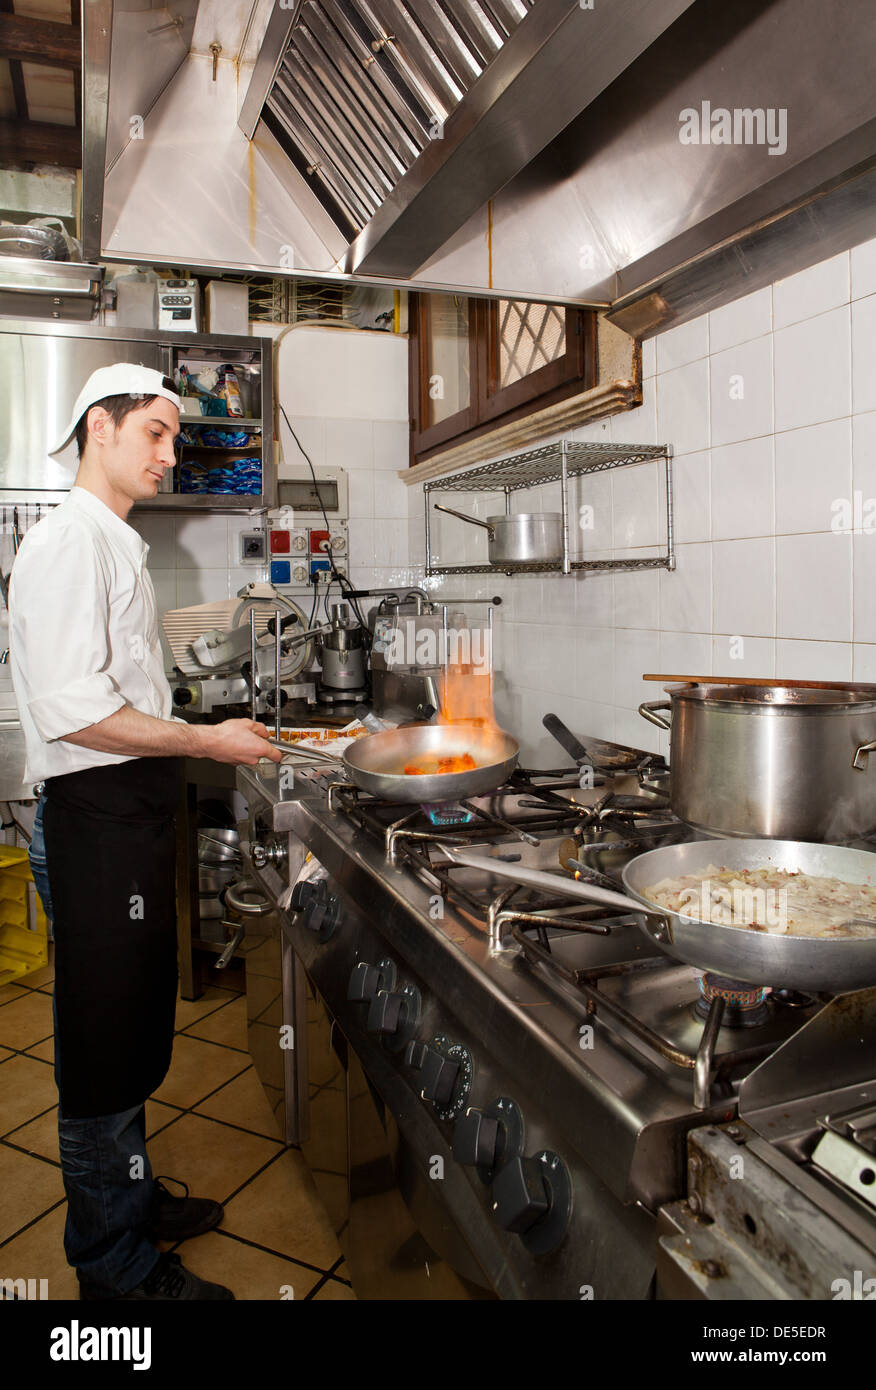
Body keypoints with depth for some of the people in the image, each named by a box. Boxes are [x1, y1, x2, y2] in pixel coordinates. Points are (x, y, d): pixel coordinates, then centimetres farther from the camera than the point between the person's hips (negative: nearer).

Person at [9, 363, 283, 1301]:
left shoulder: (113, 543, 18)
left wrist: (214, 735, 18)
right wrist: (206, 740, -17)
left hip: (129, 806, 10)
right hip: (97, 812, -10)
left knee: (136, 1023, 21)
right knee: (105, 1044, 4)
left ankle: (126, 1197, 41)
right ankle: (118, 1269, 22)